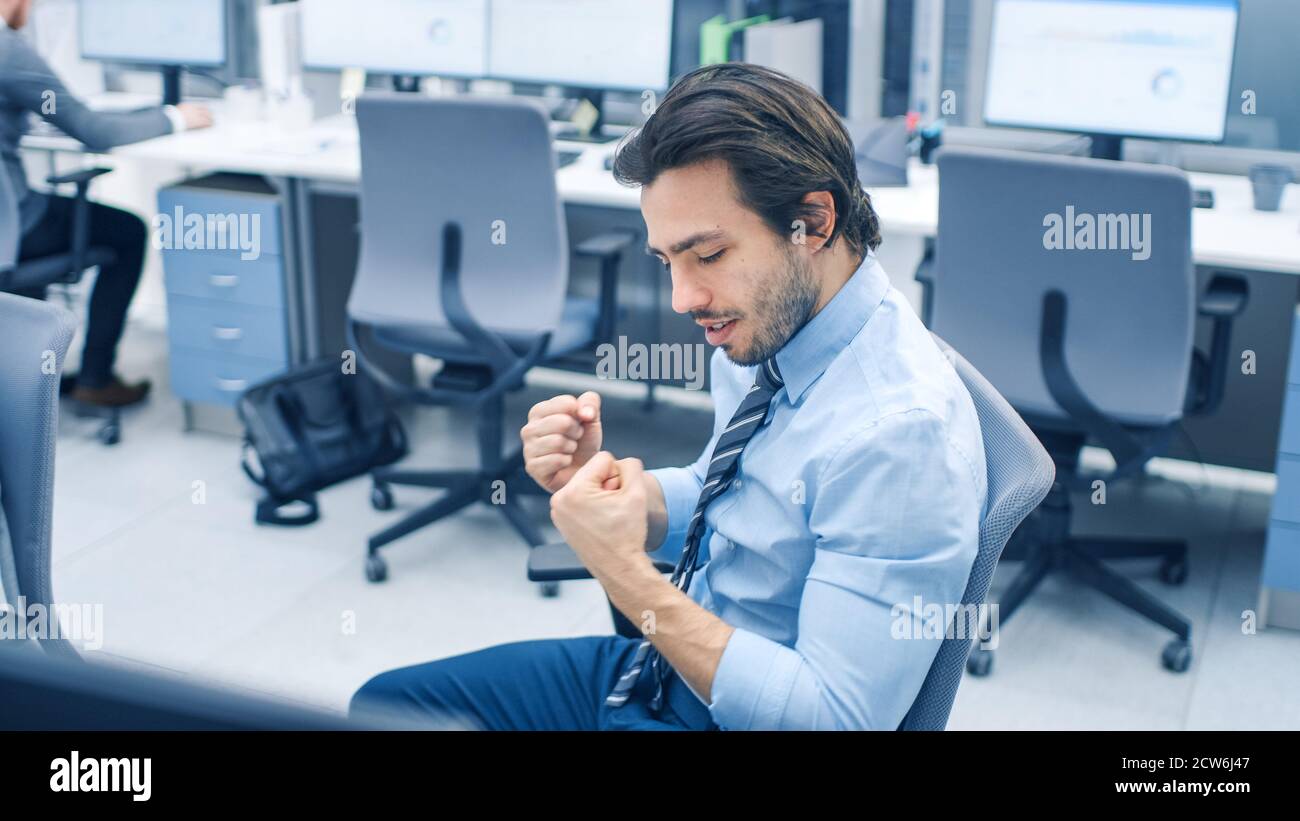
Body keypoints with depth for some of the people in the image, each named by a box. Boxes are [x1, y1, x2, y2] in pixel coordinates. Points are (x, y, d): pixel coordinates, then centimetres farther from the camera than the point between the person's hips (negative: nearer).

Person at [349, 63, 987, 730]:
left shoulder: (902, 431, -29)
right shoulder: (764, 330, -2)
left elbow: (832, 718, -28)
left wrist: (625, 574, -28)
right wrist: (592, 478, -8)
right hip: (657, 667, 8)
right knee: (383, 700, 10)